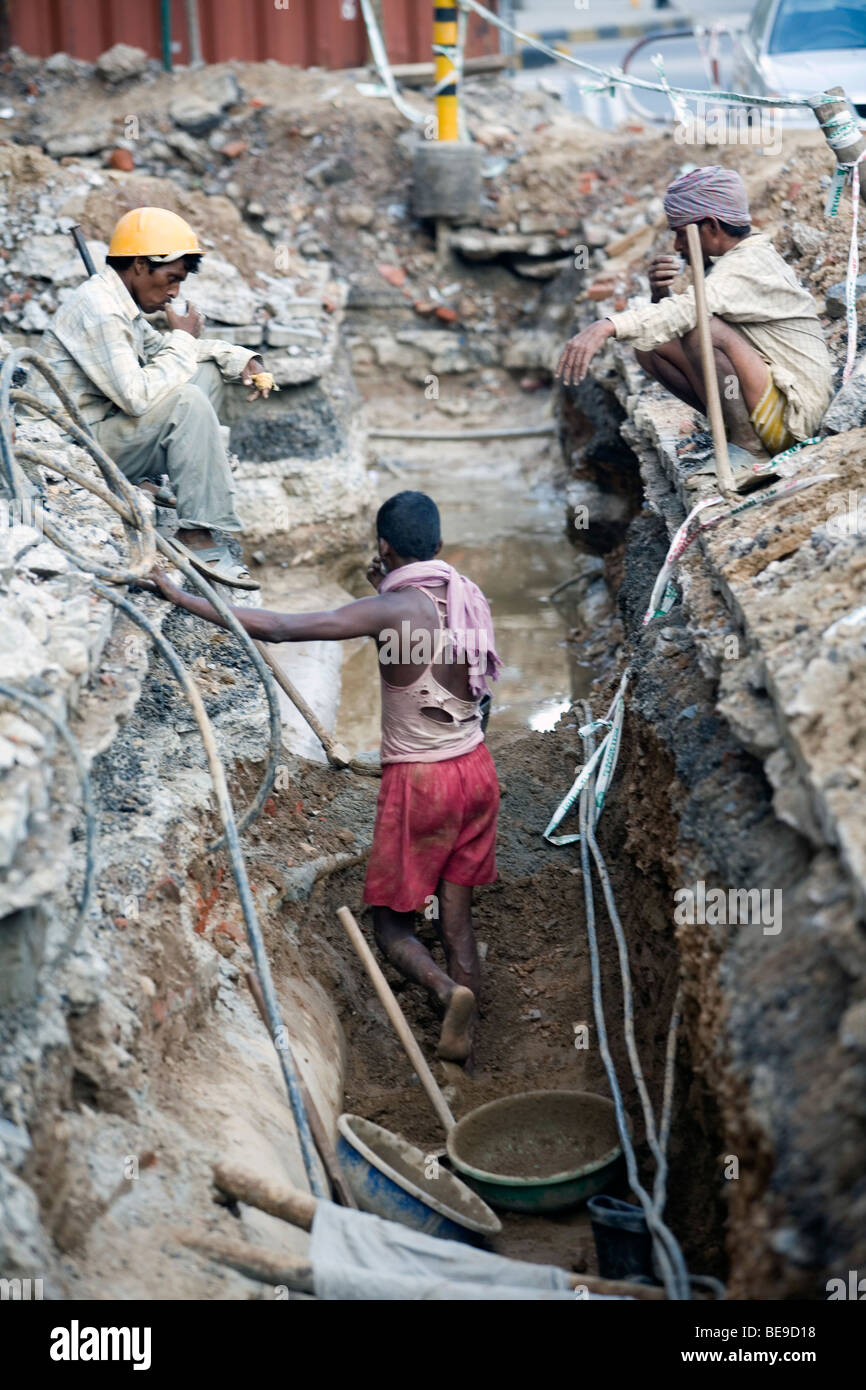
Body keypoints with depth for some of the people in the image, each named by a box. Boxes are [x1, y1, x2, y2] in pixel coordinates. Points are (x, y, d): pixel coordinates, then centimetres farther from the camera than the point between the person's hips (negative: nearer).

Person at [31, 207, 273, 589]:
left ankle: (149, 480, 2)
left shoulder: (120, 304, 10)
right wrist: (183, 339, -15)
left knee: (208, 370, 9)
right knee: (186, 401, -28)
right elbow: (138, 396, -30)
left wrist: (243, 360, 6)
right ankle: (199, 537, -25)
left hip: (103, 429, 10)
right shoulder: (97, 310, -21)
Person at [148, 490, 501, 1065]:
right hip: (477, 769, 6)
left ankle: (448, 989, -19)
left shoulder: (393, 609, -19)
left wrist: (182, 597, -17)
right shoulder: (471, 595, -2)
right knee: (457, 920, 14)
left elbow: (278, 627, -23)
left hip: (419, 780, -6)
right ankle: (462, 1040, 16)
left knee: (392, 924, 8)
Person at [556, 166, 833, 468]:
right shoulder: (735, 261, 13)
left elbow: (689, 308, -37)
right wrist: (660, 293, -12)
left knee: (704, 327, -31)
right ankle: (737, 427, 2)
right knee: (648, 343, 1)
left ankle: (748, 446, -18)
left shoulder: (748, 266, -17)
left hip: (793, 415, -9)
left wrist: (606, 327, -47)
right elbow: (674, 322, 11)